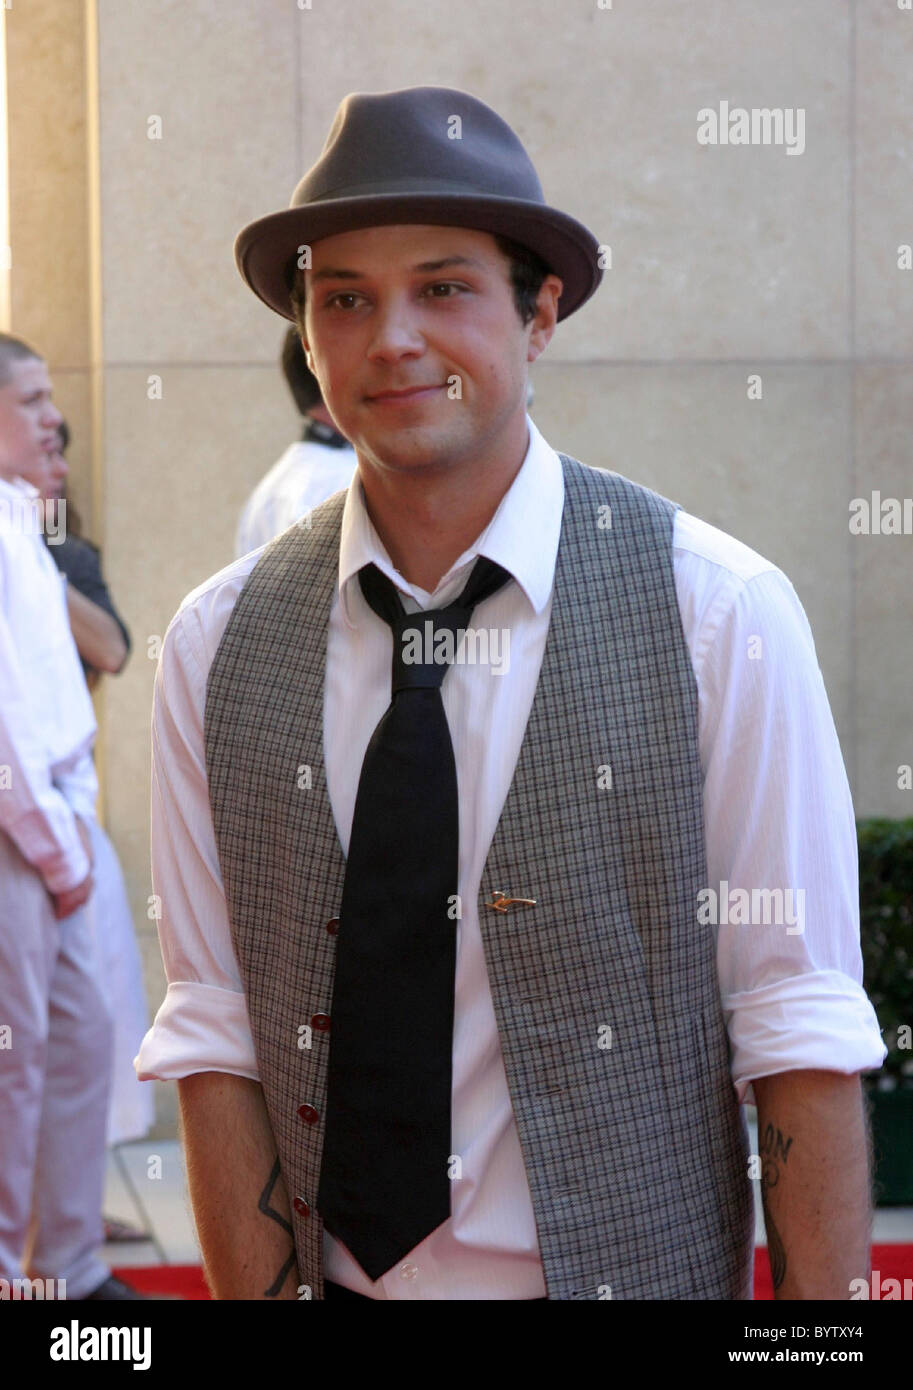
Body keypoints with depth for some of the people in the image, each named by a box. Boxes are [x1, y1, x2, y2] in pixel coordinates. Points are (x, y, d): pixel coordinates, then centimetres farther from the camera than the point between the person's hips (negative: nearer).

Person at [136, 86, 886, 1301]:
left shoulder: (720, 613, -11)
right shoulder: (216, 647, -3)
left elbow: (802, 1041, -10)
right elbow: (214, 1043, -3)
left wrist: (823, 1310, -14)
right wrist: (263, 1293, -11)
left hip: (629, 1267, -2)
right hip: (332, 1274, 2)